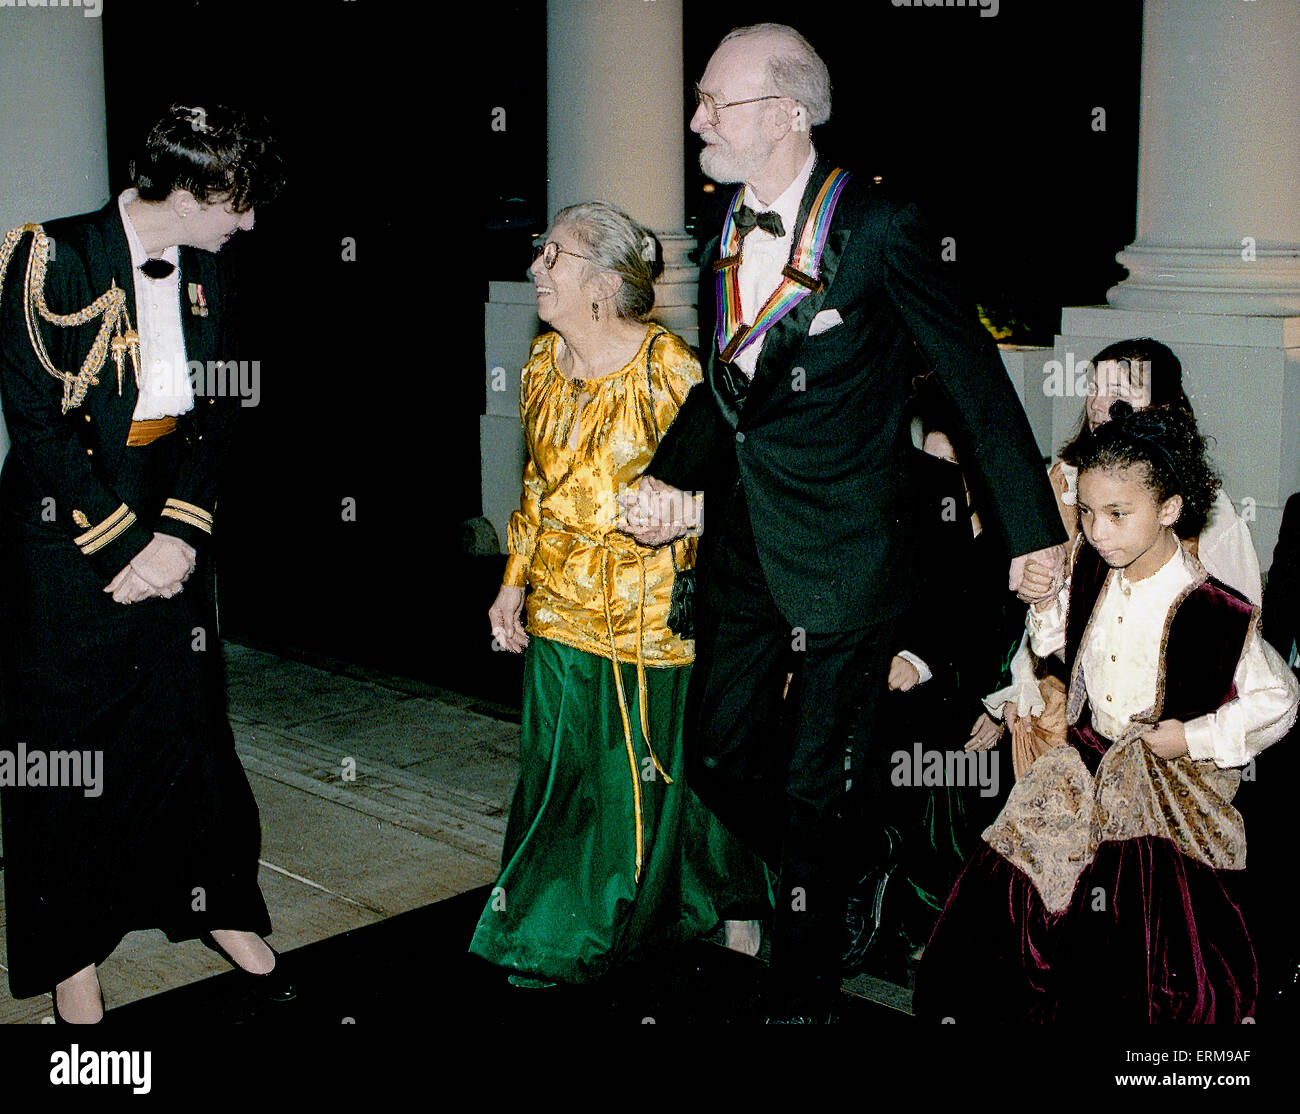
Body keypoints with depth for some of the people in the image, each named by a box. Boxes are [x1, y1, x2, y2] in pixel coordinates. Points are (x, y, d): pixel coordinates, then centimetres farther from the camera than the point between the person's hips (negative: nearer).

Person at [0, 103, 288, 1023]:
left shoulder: (207, 274, 5)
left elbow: (219, 411, 6)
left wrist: (180, 531, -6)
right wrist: (124, 543, -16)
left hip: (172, 519, 5)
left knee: (189, 714, 12)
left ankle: (218, 907, 29)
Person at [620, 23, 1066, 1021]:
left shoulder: (879, 226, -13)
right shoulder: (726, 229, 7)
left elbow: (974, 377, -7)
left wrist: (1031, 528, -4)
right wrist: (668, 476, -3)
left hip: (843, 551, -6)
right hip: (741, 544, 7)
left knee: (815, 784, 4)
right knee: (717, 756, 12)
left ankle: (804, 997, 24)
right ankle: (858, 879, 39)